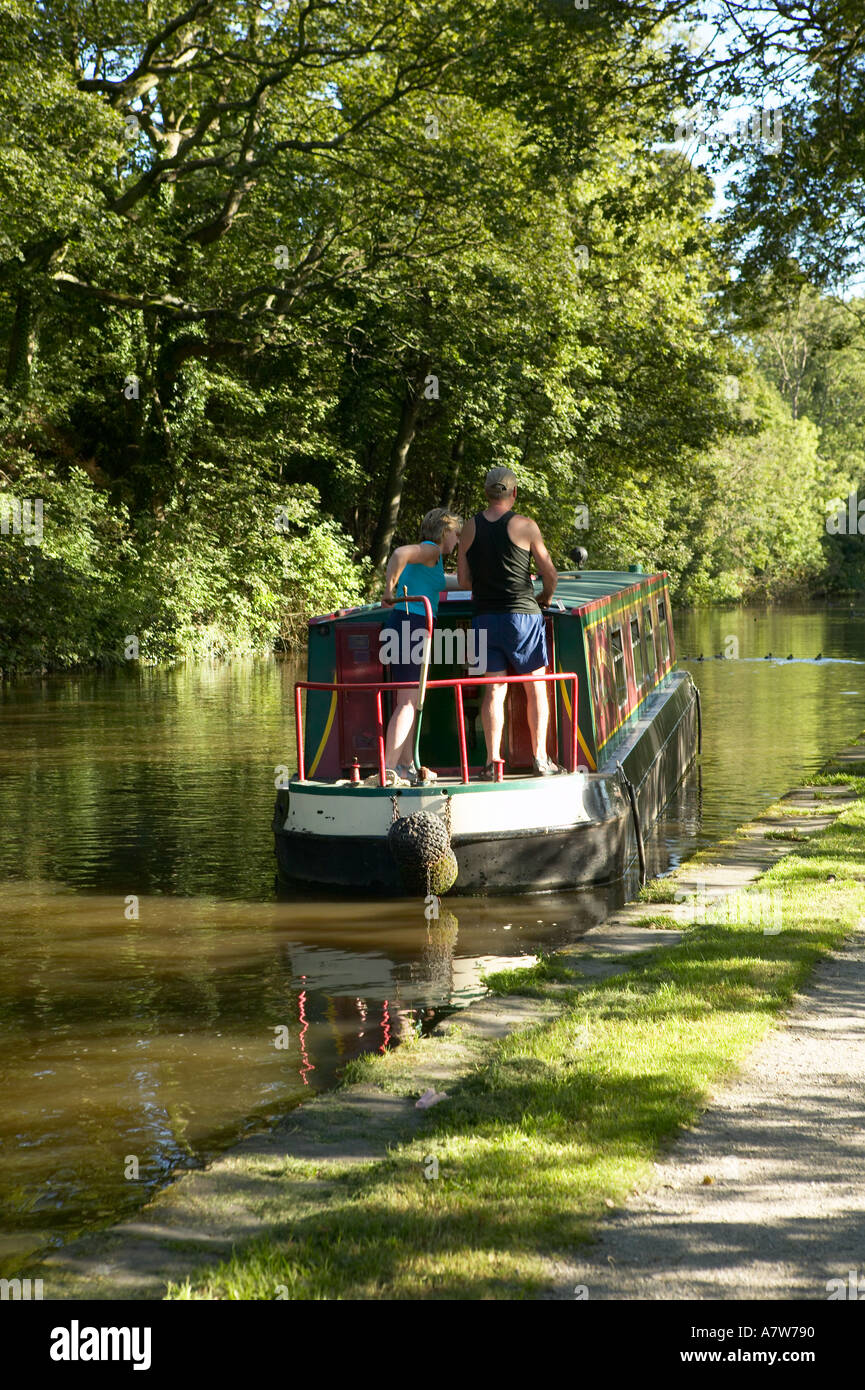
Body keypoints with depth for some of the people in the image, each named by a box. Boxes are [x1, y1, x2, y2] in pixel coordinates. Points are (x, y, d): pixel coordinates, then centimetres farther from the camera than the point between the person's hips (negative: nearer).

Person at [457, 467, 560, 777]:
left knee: (494, 691, 4)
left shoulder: (470, 528, 4)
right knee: (535, 688, 8)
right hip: (522, 615, -3)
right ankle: (540, 758, 6)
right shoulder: (525, 526, -6)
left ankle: (493, 760, -2)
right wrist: (544, 598, 19)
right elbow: (550, 575, -1)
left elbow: (464, 580, 8)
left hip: (485, 617, 3)